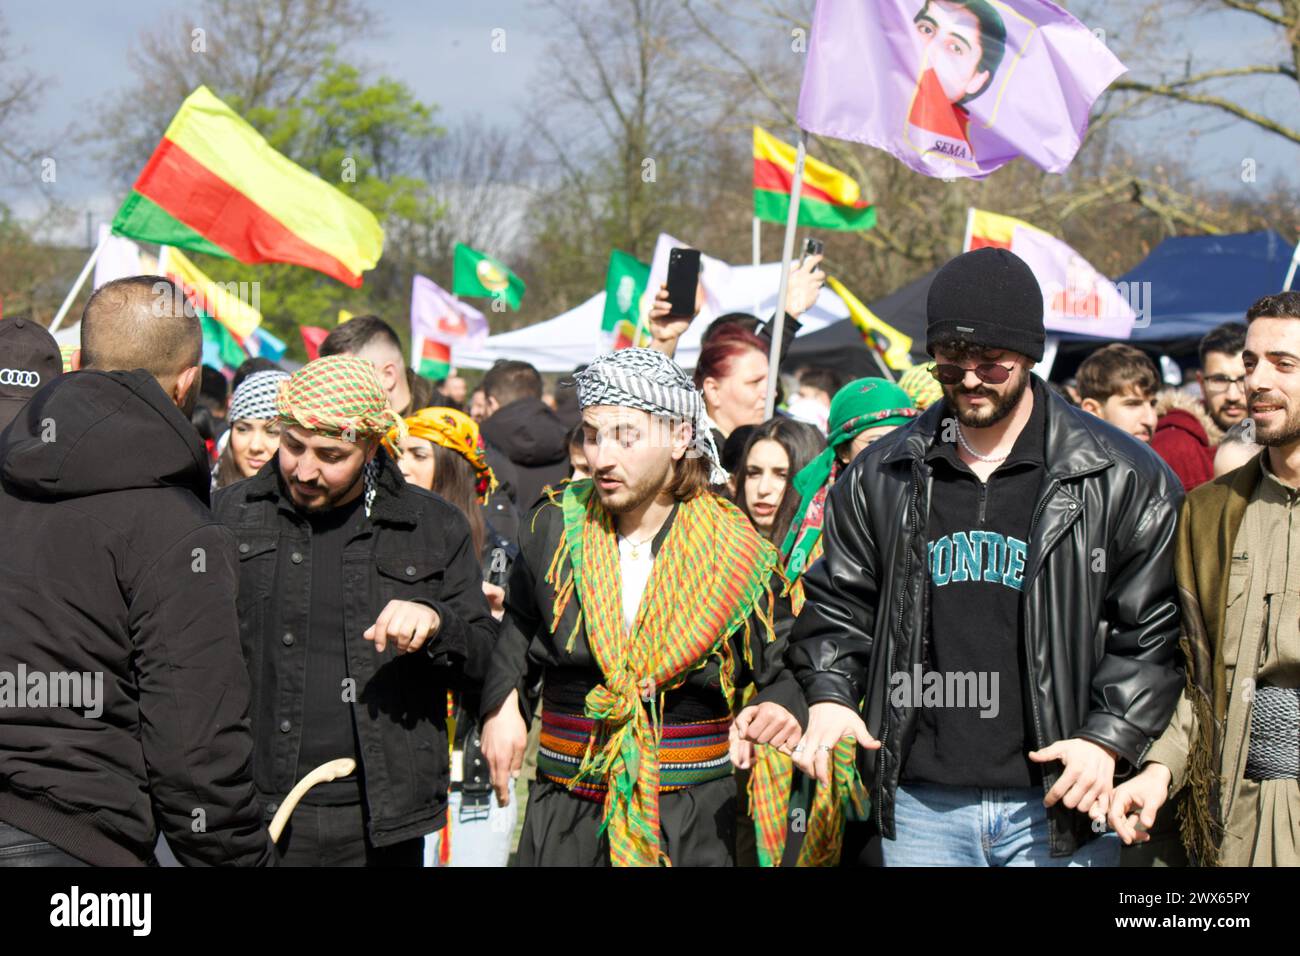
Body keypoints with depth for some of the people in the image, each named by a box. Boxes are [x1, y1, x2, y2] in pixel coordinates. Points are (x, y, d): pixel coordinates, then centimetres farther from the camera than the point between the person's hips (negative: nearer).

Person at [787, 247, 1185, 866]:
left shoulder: (1124, 479, -1)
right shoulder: (879, 478, 9)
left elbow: (1156, 627, -1)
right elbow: (838, 603, 15)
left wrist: (1109, 739, -11)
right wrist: (830, 695, -2)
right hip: (920, 804, 2)